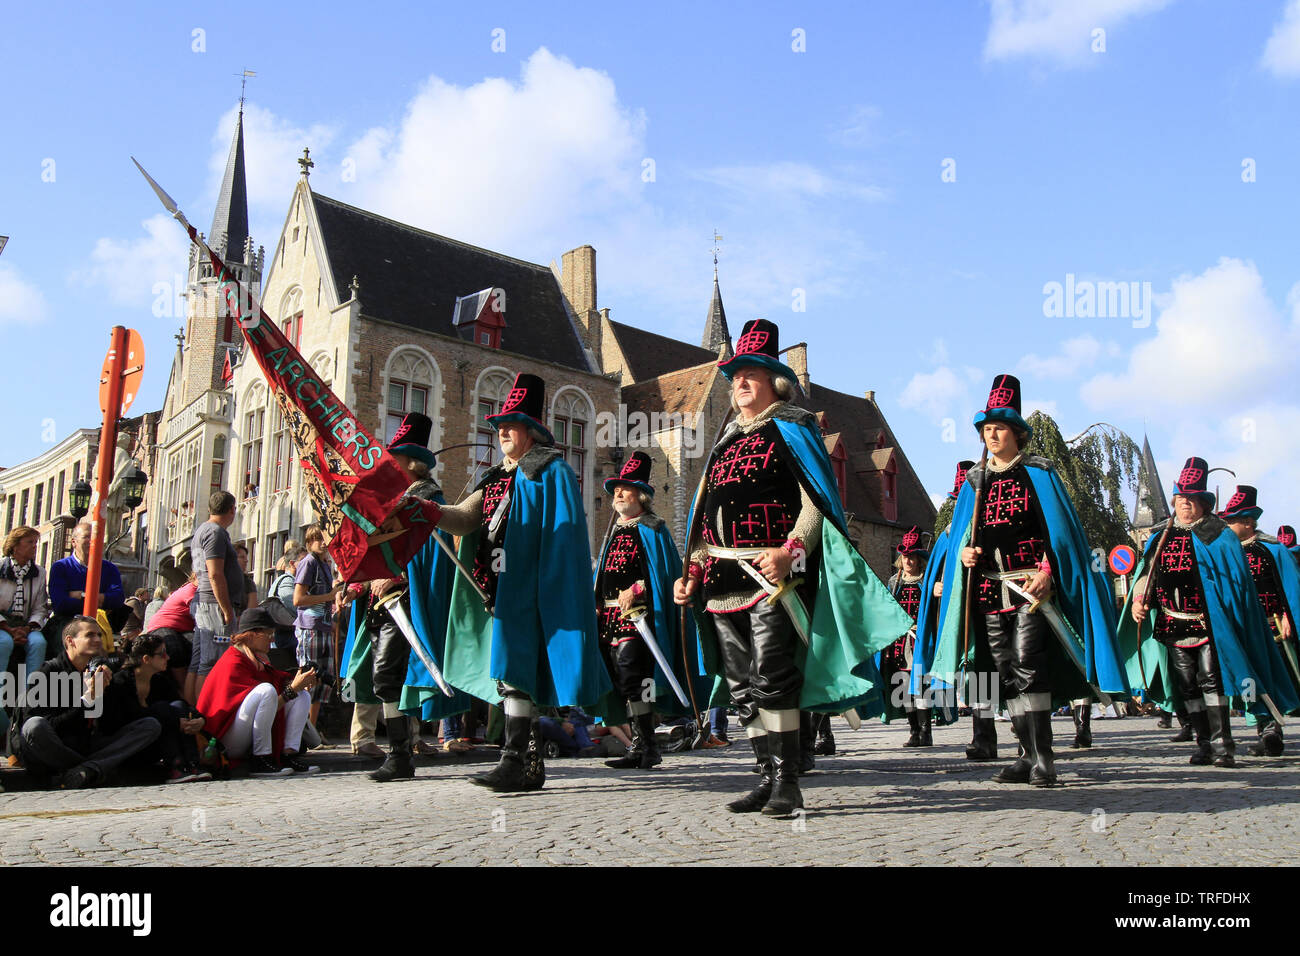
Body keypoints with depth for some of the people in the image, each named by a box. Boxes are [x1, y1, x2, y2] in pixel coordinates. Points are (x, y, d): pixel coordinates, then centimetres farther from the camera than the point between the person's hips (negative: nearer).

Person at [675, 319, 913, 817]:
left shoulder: (791, 429, 4)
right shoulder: (726, 440, 23)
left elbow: (817, 502, -6)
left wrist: (791, 551, -22)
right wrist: (693, 572, 13)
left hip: (772, 573, -7)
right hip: (723, 579, 7)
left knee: (769, 676, -13)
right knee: (740, 684, 6)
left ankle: (787, 781, -6)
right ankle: (766, 778, 14)